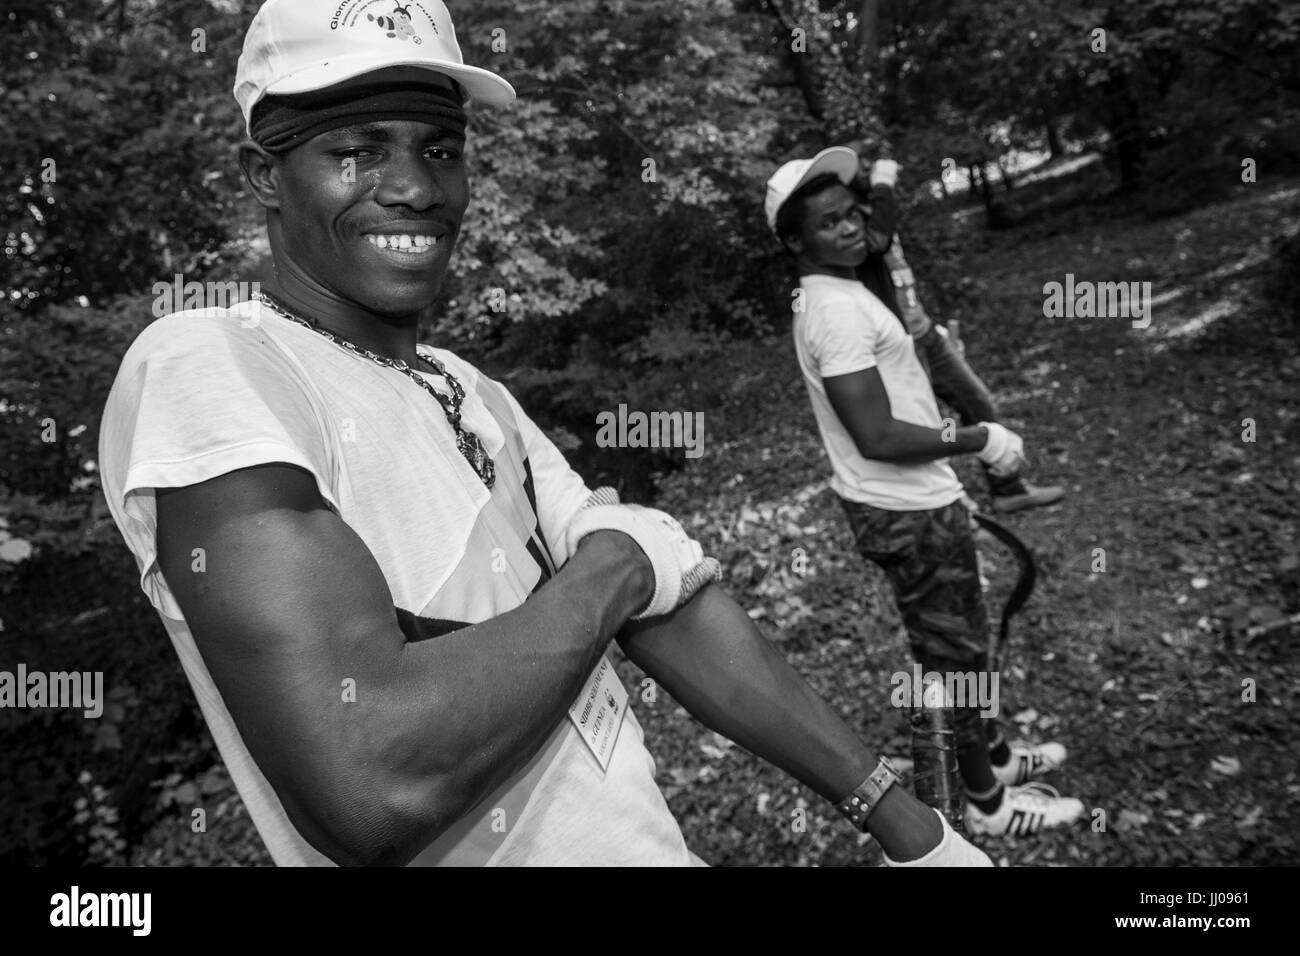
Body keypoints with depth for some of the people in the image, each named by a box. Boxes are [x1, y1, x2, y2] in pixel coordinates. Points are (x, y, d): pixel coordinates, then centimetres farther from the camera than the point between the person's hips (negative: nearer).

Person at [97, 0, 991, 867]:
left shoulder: (473, 395, 7)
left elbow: (676, 609, 4)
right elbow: (372, 789, -30)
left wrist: (910, 828, 7)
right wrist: (612, 567, -15)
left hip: (643, 840, 8)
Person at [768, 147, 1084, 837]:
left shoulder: (830, 296, 10)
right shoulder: (836, 311, -24)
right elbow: (877, 437, -29)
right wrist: (980, 440, -19)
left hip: (904, 501, 10)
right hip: (907, 512, -10)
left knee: (957, 645, 24)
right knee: (953, 655, 6)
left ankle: (993, 754, 43)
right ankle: (986, 801, 23)